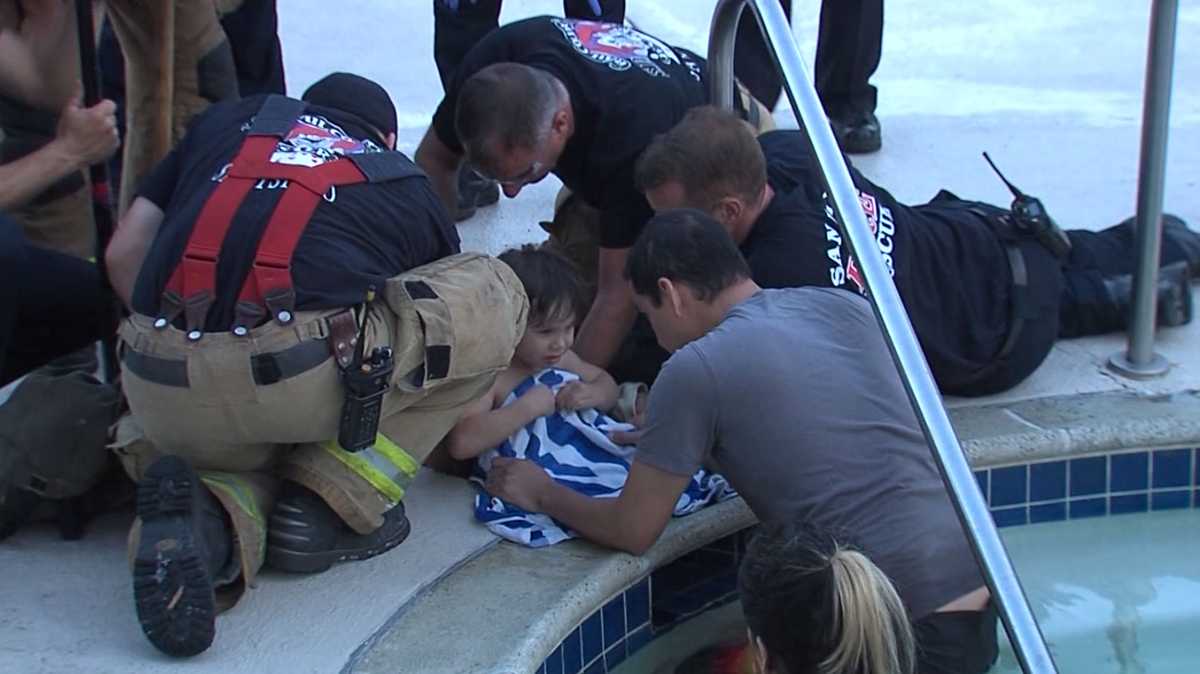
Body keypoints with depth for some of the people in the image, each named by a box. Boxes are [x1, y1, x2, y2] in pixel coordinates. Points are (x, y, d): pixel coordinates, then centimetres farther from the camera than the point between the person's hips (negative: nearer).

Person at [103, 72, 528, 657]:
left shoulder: (229, 120, 27)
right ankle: (336, 504, 9)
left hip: (165, 396, 4)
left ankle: (209, 518, -3)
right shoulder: (406, 186, 24)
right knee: (494, 296, 18)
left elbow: (123, 255, 22)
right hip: (306, 375, -3)